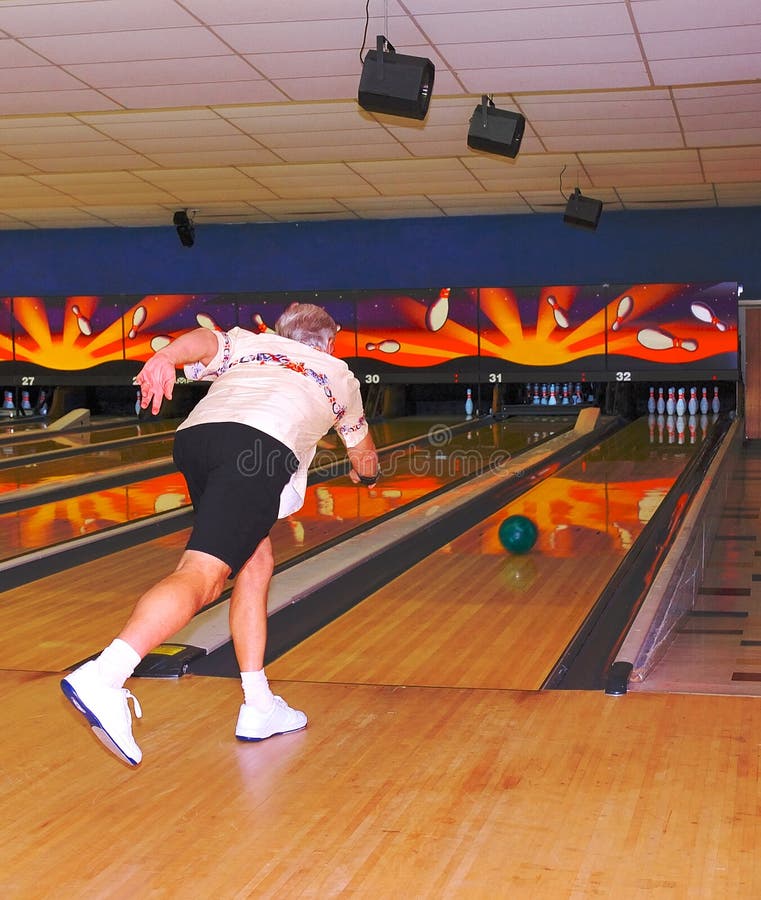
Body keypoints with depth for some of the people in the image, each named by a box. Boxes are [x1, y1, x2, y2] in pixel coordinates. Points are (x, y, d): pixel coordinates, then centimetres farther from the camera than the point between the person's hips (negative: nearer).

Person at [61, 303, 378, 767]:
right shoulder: (337, 374, 36)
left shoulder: (248, 343, 35)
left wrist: (166, 357, -11)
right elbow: (364, 453, 54)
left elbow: (205, 340, 9)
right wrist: (366, 472, 77)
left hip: (196, 436, 4)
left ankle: (259, 708, 21)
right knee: (202, 575, -17)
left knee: (255, 564, 19)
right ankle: (103, 678, -38)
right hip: (262, 447, -4)